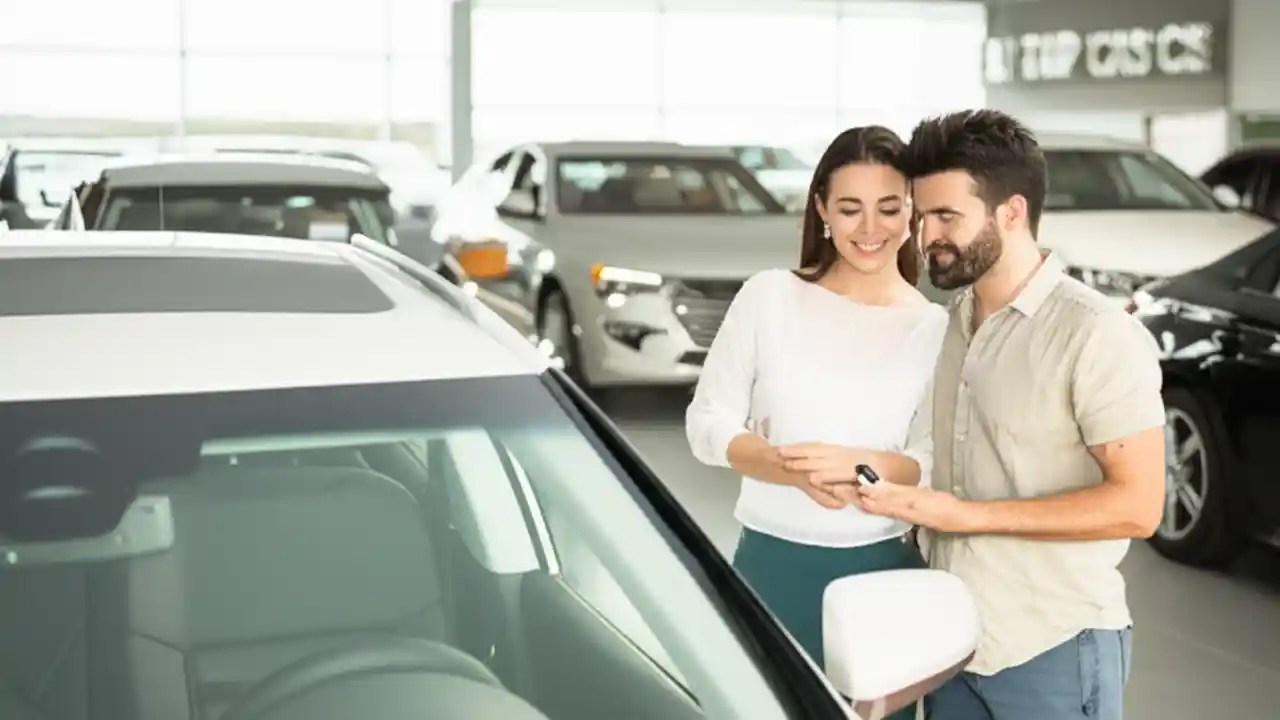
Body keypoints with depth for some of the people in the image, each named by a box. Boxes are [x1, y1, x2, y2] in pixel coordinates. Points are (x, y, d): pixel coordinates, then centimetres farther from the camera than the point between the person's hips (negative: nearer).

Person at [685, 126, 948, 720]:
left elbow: (936, 466, -5)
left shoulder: (937, 326, -1)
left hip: (882, 572, 0)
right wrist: (793, 470, -18)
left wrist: (855, 463, -24)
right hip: (770, 565, 0)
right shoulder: (768, 296, 0)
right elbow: (707, 424, -1)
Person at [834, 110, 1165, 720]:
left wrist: (970, 515, -21)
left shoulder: (1096, 334, -15)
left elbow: (1137, 504, -18)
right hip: (950, 640, 6)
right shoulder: (953, 321, 8)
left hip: (1052, 651, -6)